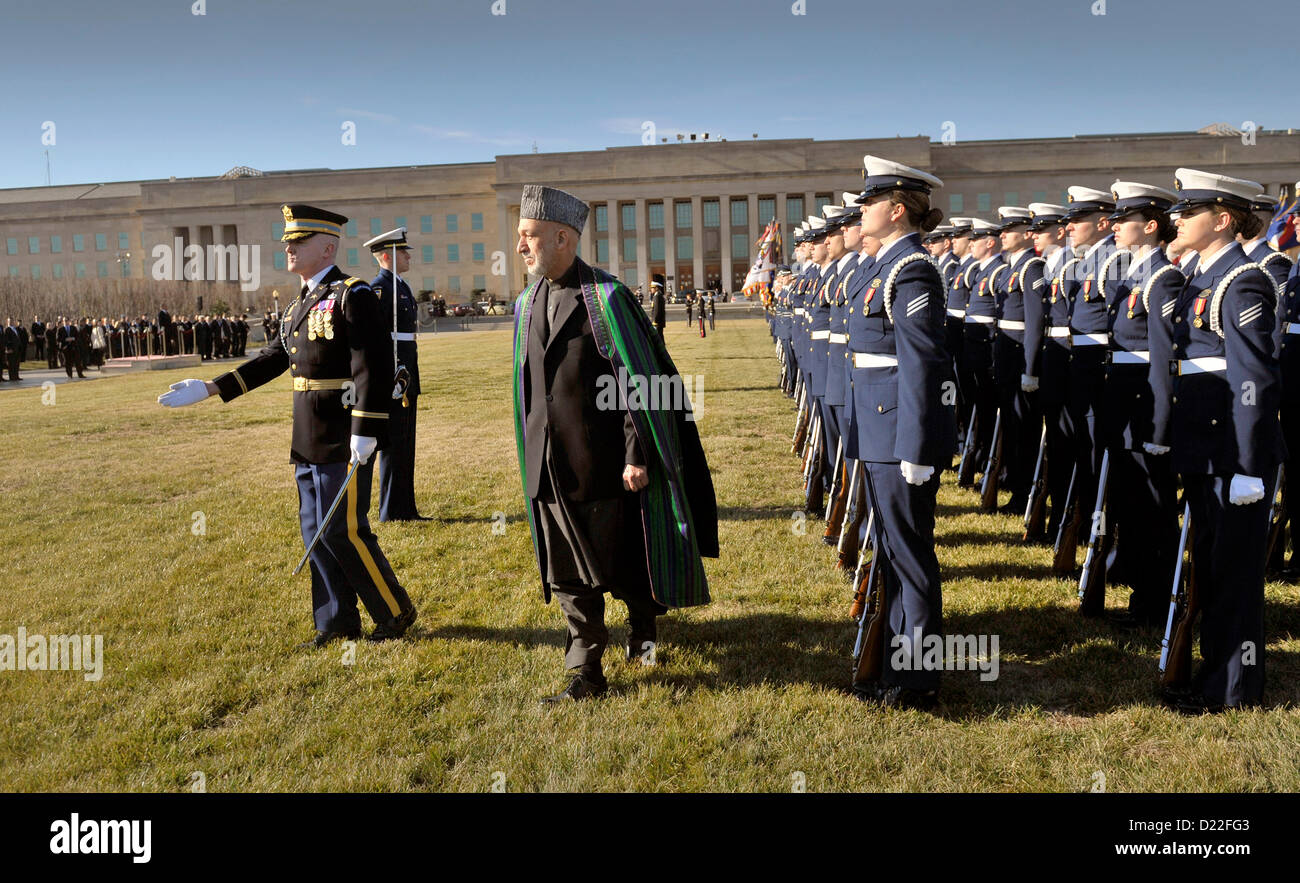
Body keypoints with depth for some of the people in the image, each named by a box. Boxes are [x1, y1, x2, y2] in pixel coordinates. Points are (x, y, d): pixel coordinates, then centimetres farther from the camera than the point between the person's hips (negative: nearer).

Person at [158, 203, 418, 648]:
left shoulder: (353, 295, -12)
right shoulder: (299, 306, 15)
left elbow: (374, 366, -19)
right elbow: (272, 359, 19)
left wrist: (365, 432, -24)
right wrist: (210, 389, 15)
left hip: (344, 442, -9)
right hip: (308, 442, 9)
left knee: (343, 531, -5)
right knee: (316, 533, 12)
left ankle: (396, 612, 12)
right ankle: (337, 623, 24)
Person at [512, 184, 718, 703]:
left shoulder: (605, 298, -11)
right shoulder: (527, 303, 8)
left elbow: (639, 381, -13)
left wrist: (637, 455, -15)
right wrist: (530, 454, 14)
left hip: (602, 462, -5)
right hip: (549, 465, 5)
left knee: (621, 562, 11)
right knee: (569, 573, 9)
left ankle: (643, 626, 39)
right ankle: (587, 674, 19)